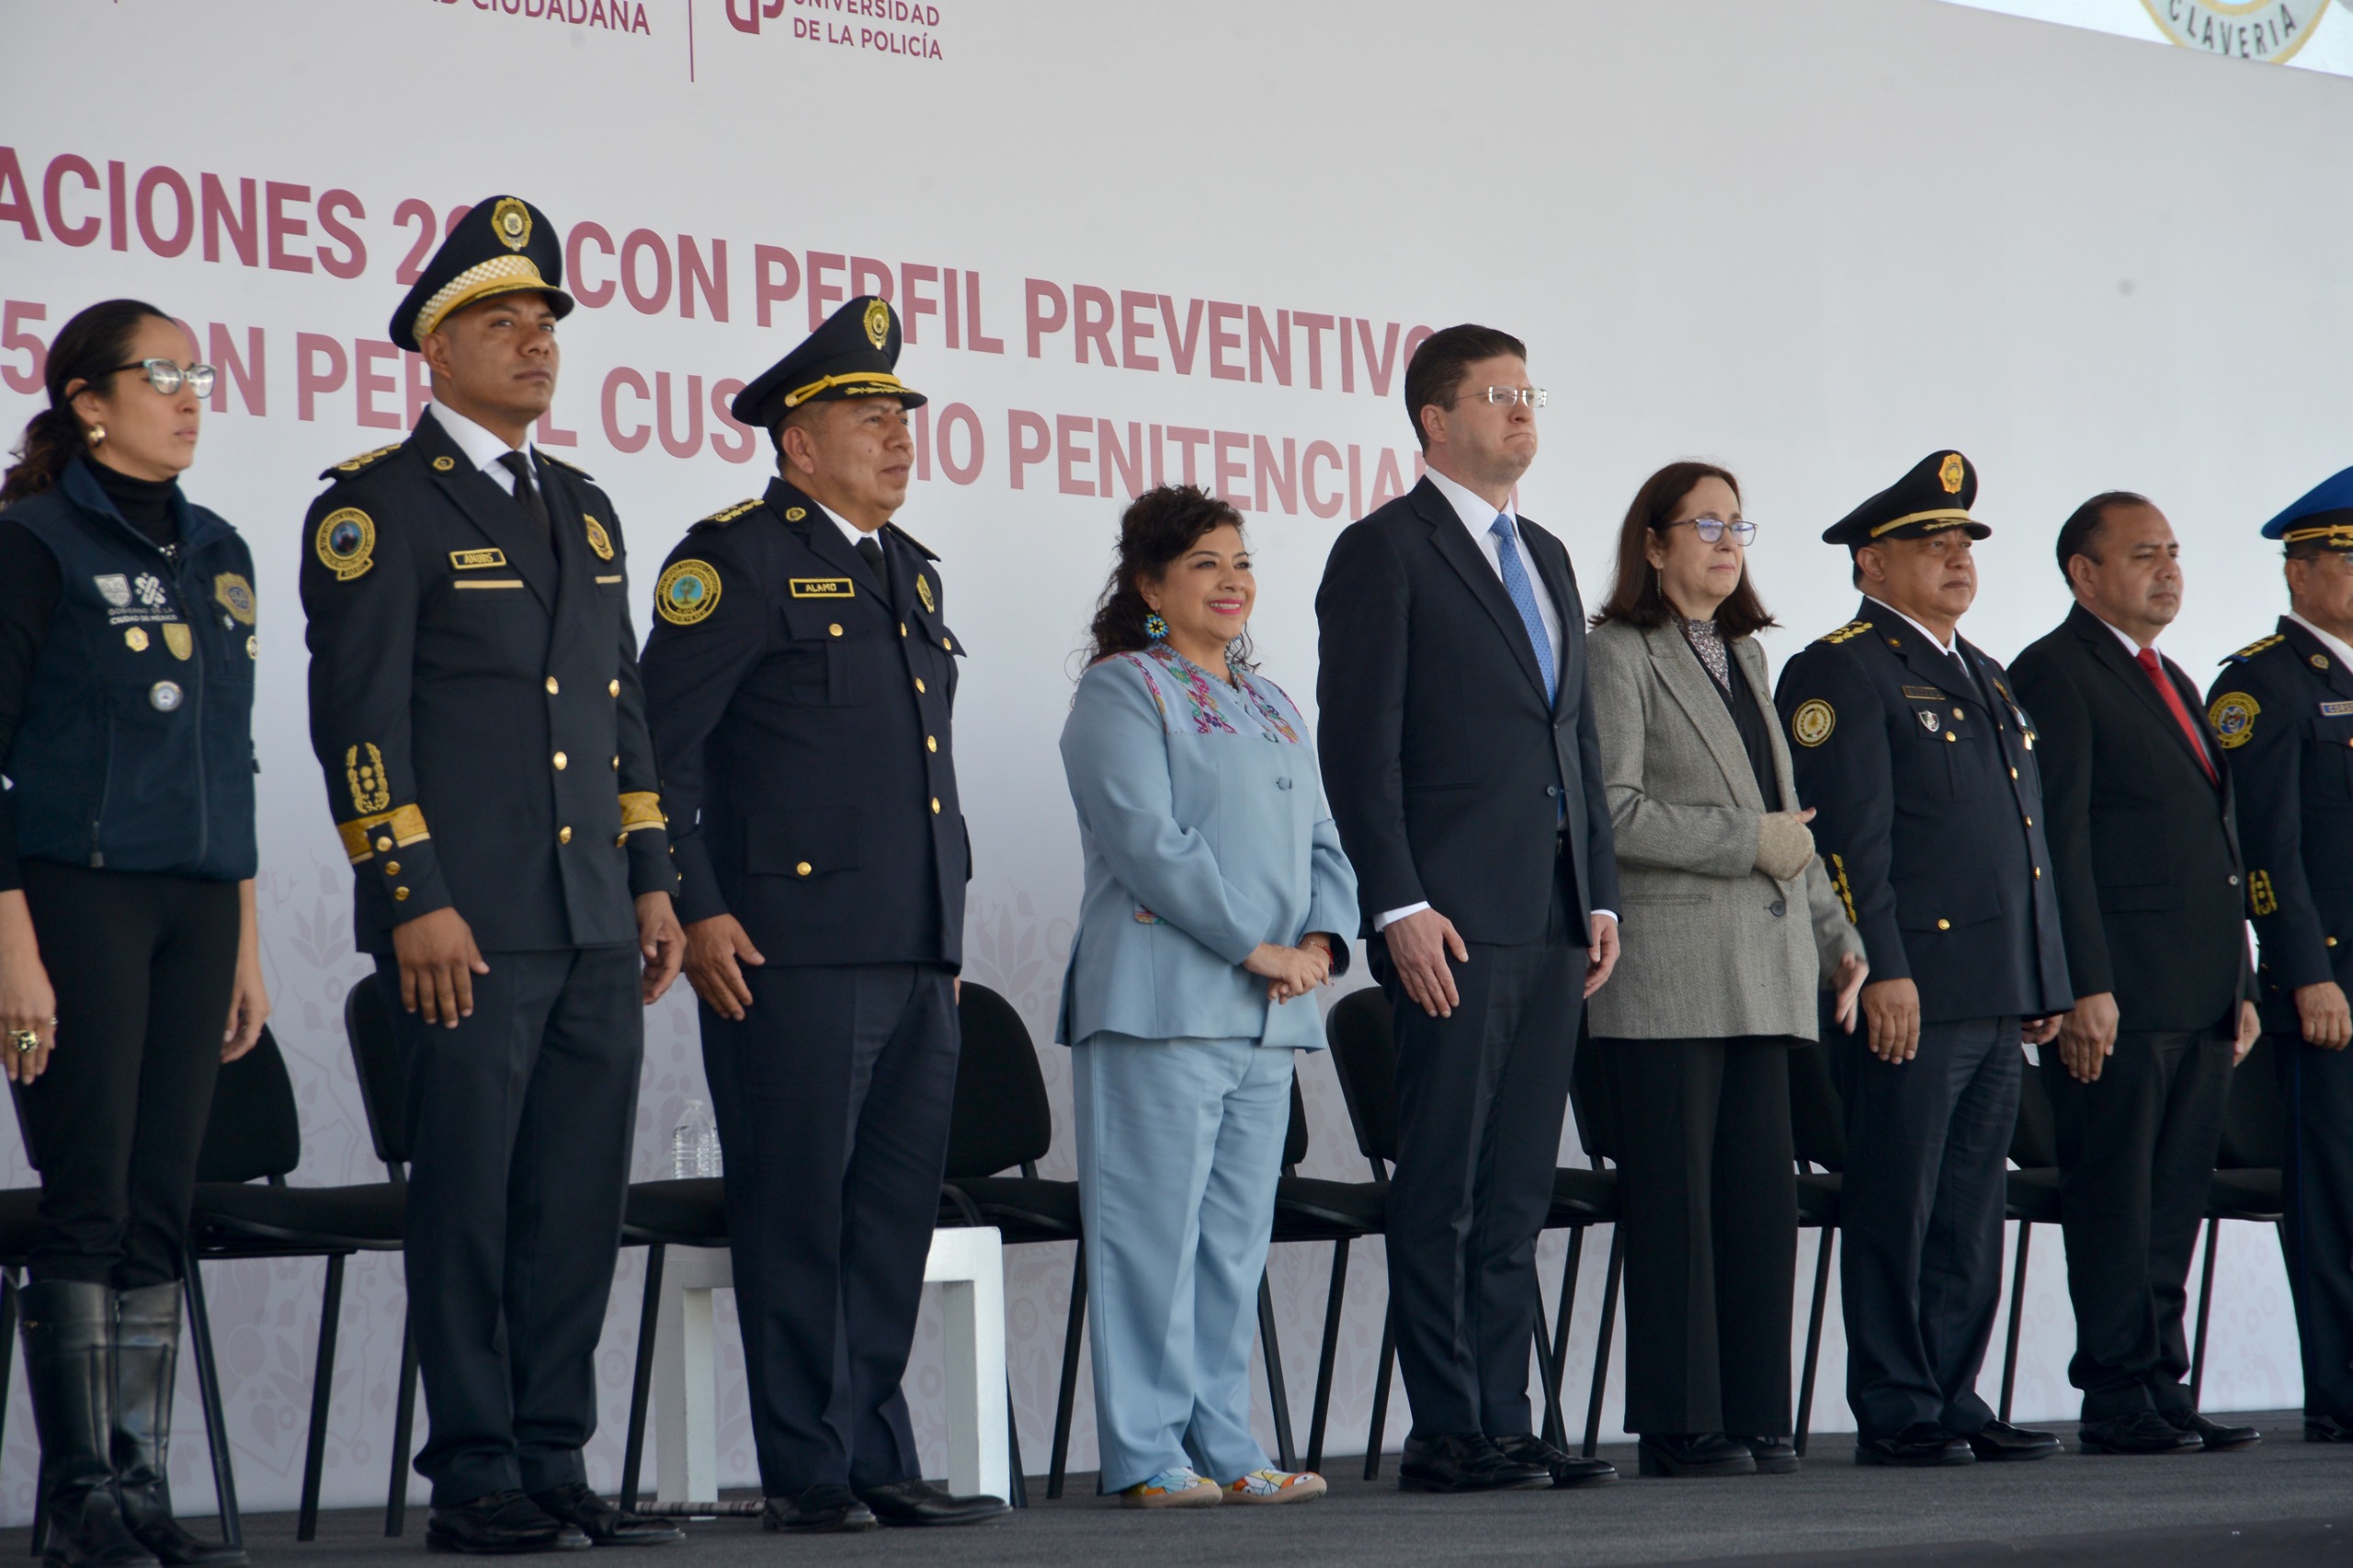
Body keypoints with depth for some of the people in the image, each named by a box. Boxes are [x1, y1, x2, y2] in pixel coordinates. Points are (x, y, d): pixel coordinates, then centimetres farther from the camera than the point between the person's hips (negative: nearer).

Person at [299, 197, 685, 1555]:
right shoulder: (375, 506, -3)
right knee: (469, 1202, -3)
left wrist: (651, 880, 15)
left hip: (594, 930, 7)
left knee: (581, 1202, 7)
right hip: (469, 930, -7)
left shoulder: (586, 510, 19)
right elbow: (358, 714, -10)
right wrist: (414, 898, -16)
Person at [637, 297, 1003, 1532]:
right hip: (790, 950, -8)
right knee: (797, 1219, -3)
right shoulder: (737, 557, -4)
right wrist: (694, 910, -15)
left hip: (917, 961, 8)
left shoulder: (909, 571, 20)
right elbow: (659, 745, -9)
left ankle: (876, 1463, 15)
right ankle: (806, 1476, 2)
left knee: (895, 1218, 9)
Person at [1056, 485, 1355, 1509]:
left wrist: (1320, 941, -1)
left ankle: (1223, 1446, 14)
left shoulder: (1275, 710, 21)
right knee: (1154, 1230, -7)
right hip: (1161, 1000, -7)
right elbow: (1149, 838, -13)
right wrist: (1253, 946, -15)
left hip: (1268, 1016, 8)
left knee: (1237, 1238, 9)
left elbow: (1320, 840, 19)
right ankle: (1146, 1455, -3)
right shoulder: (1122, 692, -3)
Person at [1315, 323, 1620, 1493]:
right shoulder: (1386, 551, -3)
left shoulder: (1547, 558, 20)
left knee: (1518, 1191, 8)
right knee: (1443, 1188, -5)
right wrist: (1398, 905, -16)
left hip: (1550, 923, 7)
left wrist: (1600, 894, 14)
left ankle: (1503, 1423, 11)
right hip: (1453, 922, -7)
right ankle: (1445, 1433, -1)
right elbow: (1360, 744, -9)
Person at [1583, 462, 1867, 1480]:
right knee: (1676, 1198, -5)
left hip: (1762, 970, 7)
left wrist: (1835, 934, 19)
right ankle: (1681, 1425, -1)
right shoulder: (1619, 654, -3)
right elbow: (1612, 812, -14)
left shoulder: (1744, 655, 21)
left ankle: (1754, 1419, 9)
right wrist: (1750, 843, -12)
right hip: (1668, 971, -7)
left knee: (1762, 1195, 4)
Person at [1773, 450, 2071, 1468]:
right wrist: (1883, 971, -20)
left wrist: (2046, 981, 18)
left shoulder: (1985, 677, 22)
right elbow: (1849, 835, -13)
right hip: (1909, 991, -8)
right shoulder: (1841, 671, -5)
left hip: (1995, 999, 8)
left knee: (1970, 1218, 10)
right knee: (1896, 1211, -4)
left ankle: (1953, 1402, 16)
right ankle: (1896, 1415, 0)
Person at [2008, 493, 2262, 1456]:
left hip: (2200, 1001, 8)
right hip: (2115, 997, -8)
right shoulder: (2052, 675, -6)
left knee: (2174, 1205, 9)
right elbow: (2056, 839, -13)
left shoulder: (2174, 685, 22)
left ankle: (2164, 1394, 12)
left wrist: (2241, 987, 19)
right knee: (2114, 1201, -5)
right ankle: (2118, 1403, -2)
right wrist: (2084, 988, -19)